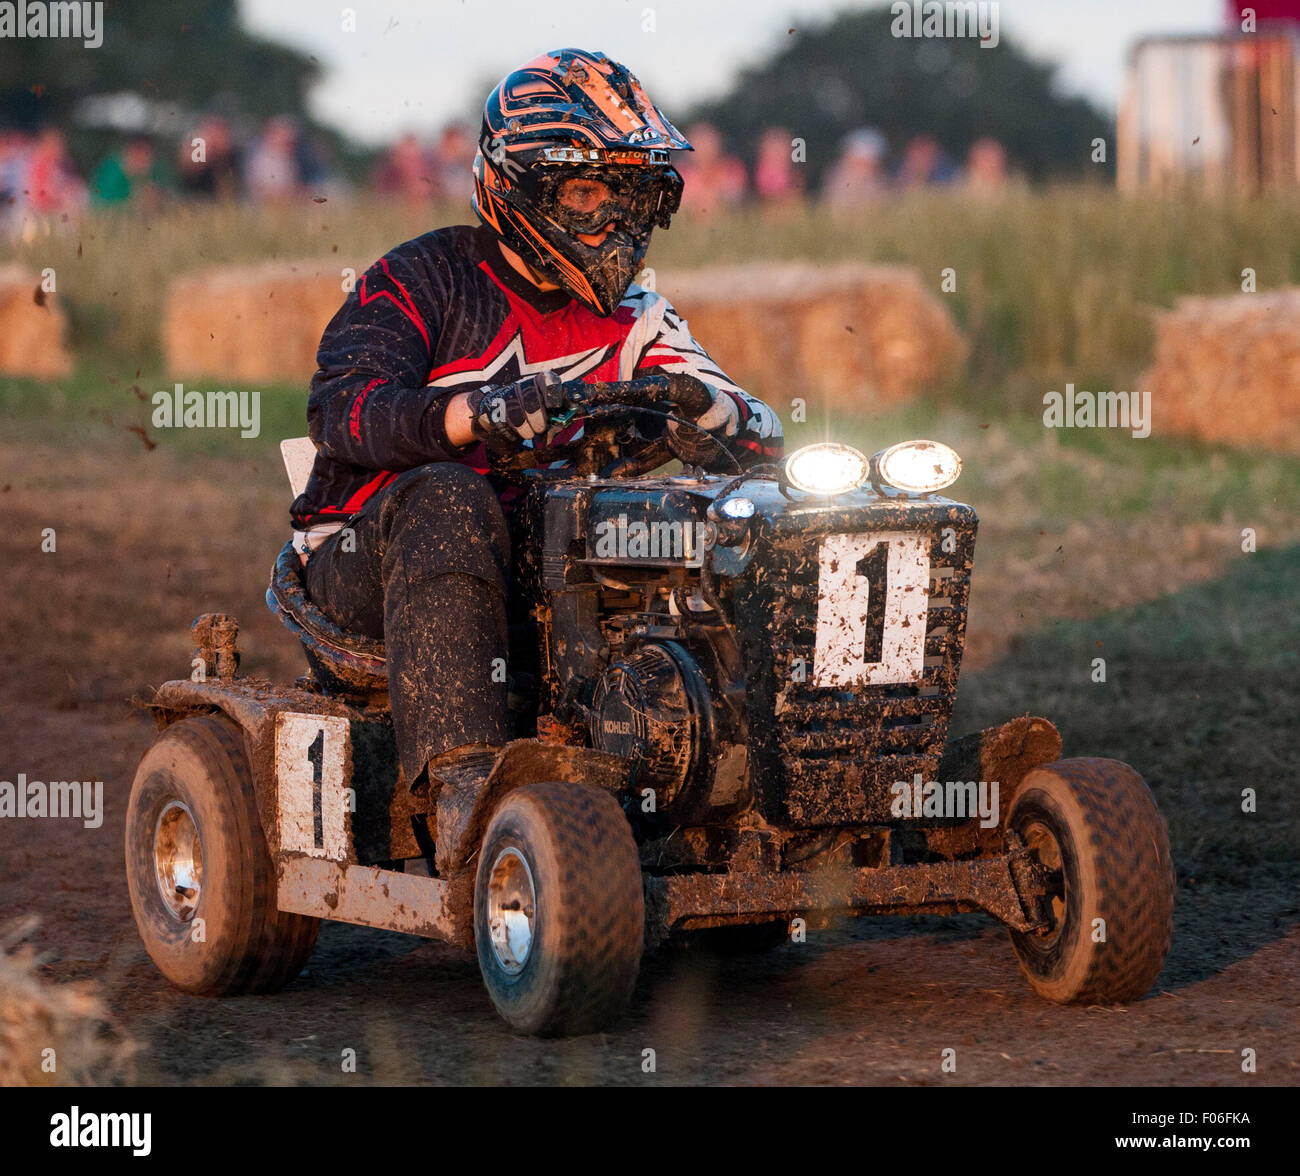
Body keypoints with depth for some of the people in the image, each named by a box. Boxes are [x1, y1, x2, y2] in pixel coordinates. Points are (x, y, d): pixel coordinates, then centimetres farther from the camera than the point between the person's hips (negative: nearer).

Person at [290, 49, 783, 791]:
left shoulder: (630, 322, 12)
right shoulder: (425, 279, -2)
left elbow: (759, 439, 3)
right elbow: (340, 408, -18)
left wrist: (700, 410, -22)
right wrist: (476, 415, -36)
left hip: (543, 567, 4)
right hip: (369, 556, -4)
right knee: (447, 496, -39)